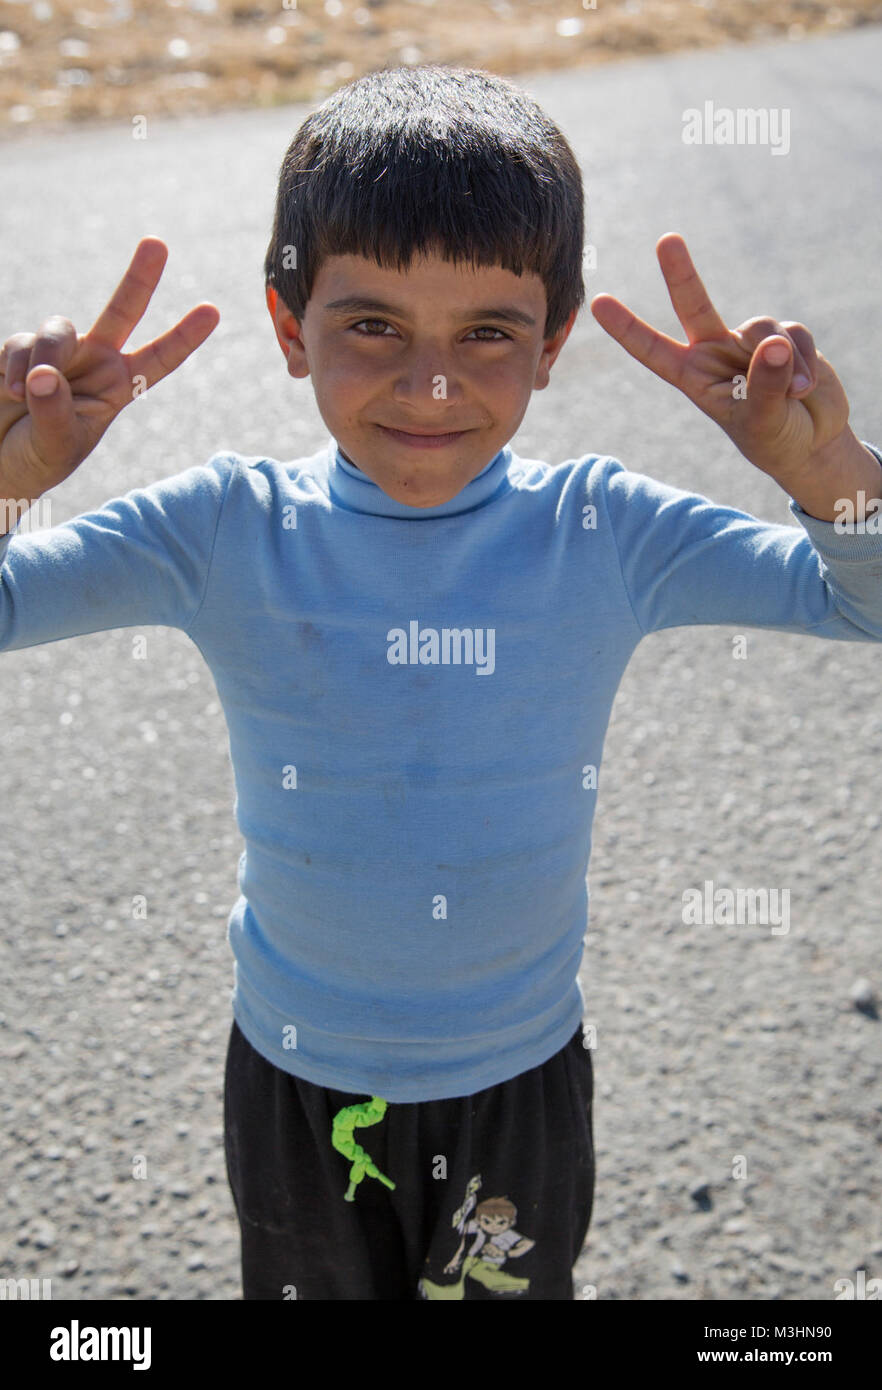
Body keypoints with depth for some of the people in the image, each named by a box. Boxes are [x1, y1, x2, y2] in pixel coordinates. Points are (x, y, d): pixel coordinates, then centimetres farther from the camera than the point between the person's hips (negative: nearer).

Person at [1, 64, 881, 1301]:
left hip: (523, 1074, 1)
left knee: (516, 1285, 28)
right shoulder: (228, 535, -18)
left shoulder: (606, 535, -16)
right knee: (316, 1283, 28)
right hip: (297, 1076, 0)